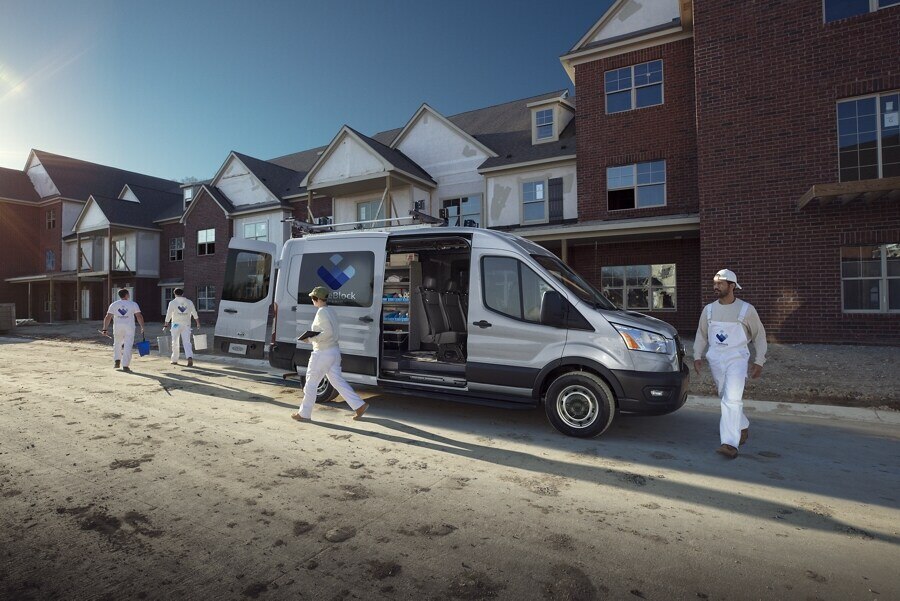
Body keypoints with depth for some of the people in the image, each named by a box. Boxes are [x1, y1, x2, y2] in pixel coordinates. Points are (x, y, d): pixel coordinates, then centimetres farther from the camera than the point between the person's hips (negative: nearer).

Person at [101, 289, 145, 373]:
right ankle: (125, 366, -4)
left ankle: (117, 361, 14)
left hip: (117, 327, 3)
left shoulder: (114, 304, 7)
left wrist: (105, 329, 4)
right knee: (128, 346, -1)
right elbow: (139, 316, -5)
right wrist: (142, 327, 0)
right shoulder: (133, 304, 2)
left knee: (117, 344, 23)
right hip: (129, 327, -2)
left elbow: (107, 317, 3)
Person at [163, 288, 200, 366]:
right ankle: (190, 357, -24)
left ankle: (174, 360, 18)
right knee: (187, 342, -3)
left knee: (175, 342, 11)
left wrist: (166, 325, 6)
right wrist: (198, 323, 17)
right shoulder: (189, 302, 6)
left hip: (176, 324, -1)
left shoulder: (172, 302, -1)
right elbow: (195, 314, 9)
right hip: (186, 325, 2)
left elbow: (168, 315, -1)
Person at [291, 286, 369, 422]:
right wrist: (312, 336, 11)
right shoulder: (330, 310, 12)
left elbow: (328, 332, -26)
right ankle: (359, 405, 10)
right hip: (334, 351, 9)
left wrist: (311, 339, -19)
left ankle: (304, 414, 16)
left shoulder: (322, 312, -17)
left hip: (323, 353, -9)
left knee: (311, 383, 4)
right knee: (338, 381, 13)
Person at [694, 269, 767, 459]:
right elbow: (701, 335, 13)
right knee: (726, 398, 16)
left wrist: (759, 361, 0)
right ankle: (743, 427, 40)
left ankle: (730, 444, -19)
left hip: (737, 359, -4)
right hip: (715, 360, 5)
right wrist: (697, 356, 4)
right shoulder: (709, 309, 6)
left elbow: (759, 336, 4)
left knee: (732, 399, -16)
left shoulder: (746, 309, -4)